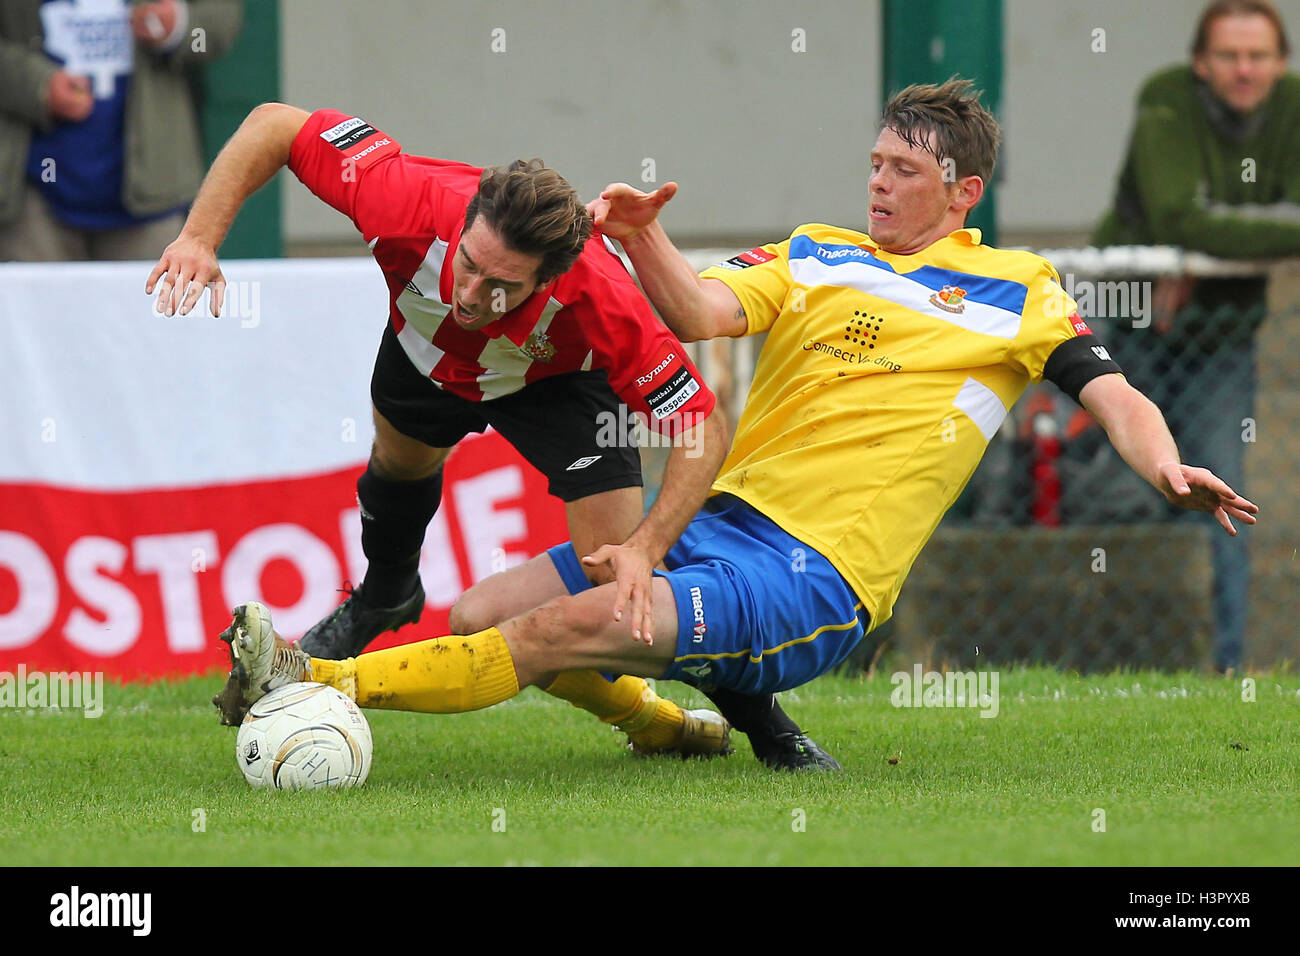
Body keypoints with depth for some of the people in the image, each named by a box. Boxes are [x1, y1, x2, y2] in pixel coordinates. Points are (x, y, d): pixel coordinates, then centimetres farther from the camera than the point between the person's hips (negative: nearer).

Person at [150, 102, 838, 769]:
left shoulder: (602, 304, -46)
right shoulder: (413, 201, -44)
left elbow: (701, 427, -37)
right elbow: (275, 125, -31)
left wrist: (645, 548, -50)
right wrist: (198, 238, -40)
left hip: (552, 379, -3)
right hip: (424, 350, 3)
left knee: (620, 571, -17)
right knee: (401, 463, 31)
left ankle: (757, 713, 6)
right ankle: (384, 598, 66)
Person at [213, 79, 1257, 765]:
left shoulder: (1017, 291, 7)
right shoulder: (815, 253, 16)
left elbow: (1112, 394, -2)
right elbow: (701, 312, 0)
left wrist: (1167, 467, -24)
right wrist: (643, 239, -21)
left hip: (813, 579, -6)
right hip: (717, 526, 6)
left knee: (558, 630, -24)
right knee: (484, 616, 0)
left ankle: (319, 683, -28)